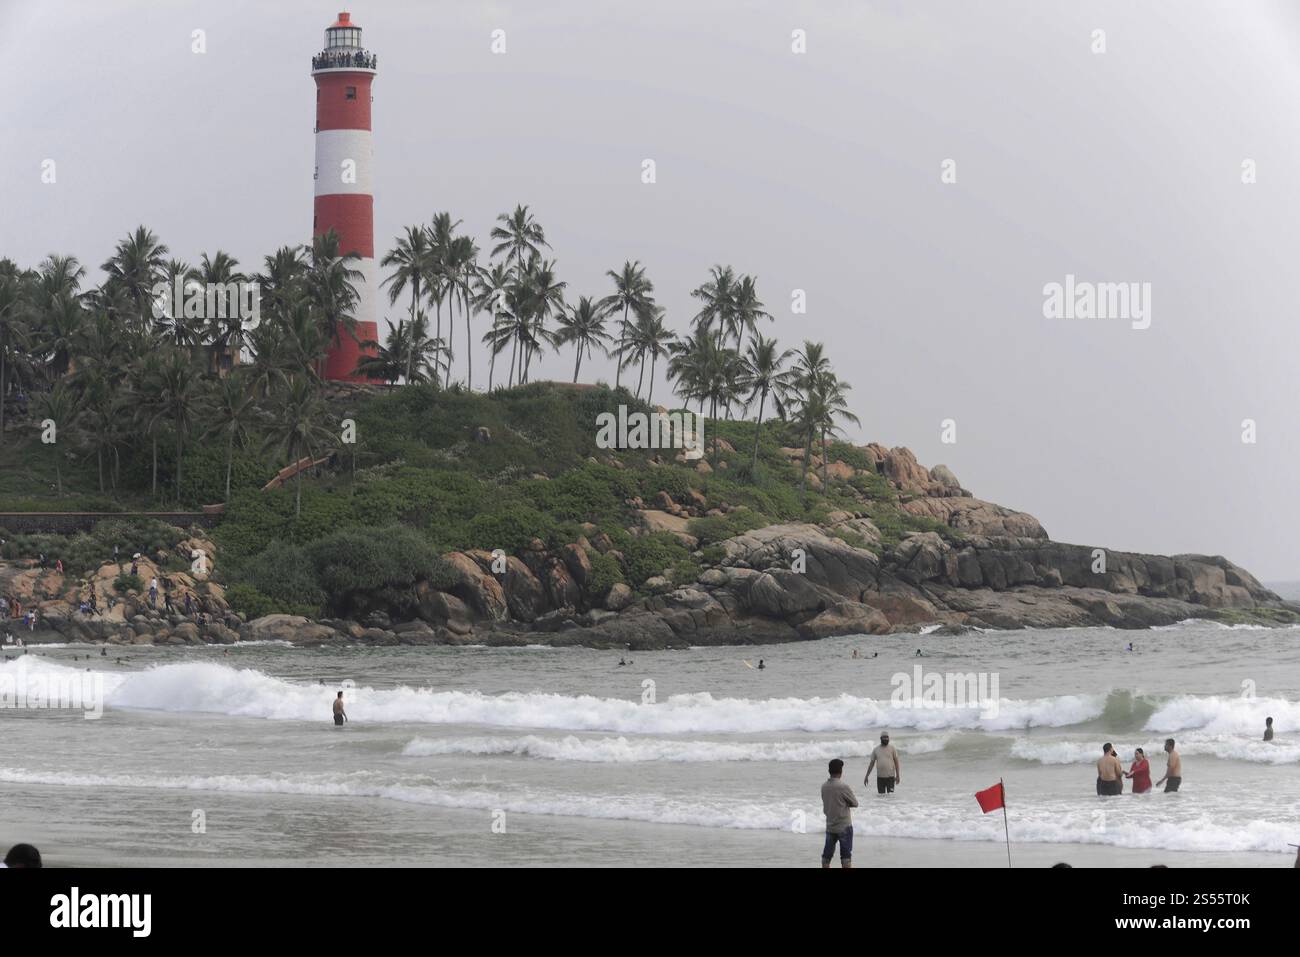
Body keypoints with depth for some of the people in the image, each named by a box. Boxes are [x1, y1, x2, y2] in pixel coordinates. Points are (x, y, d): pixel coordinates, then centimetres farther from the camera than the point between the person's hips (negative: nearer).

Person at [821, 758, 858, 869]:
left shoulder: (824, 787, 1)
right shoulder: (843, 787, -18)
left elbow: (824, 807, 8)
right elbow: (855, 803, -6)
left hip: (830, 826, 5)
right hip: (844, 826, -5)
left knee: (827, 854, 11)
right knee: (846, 855, 1)